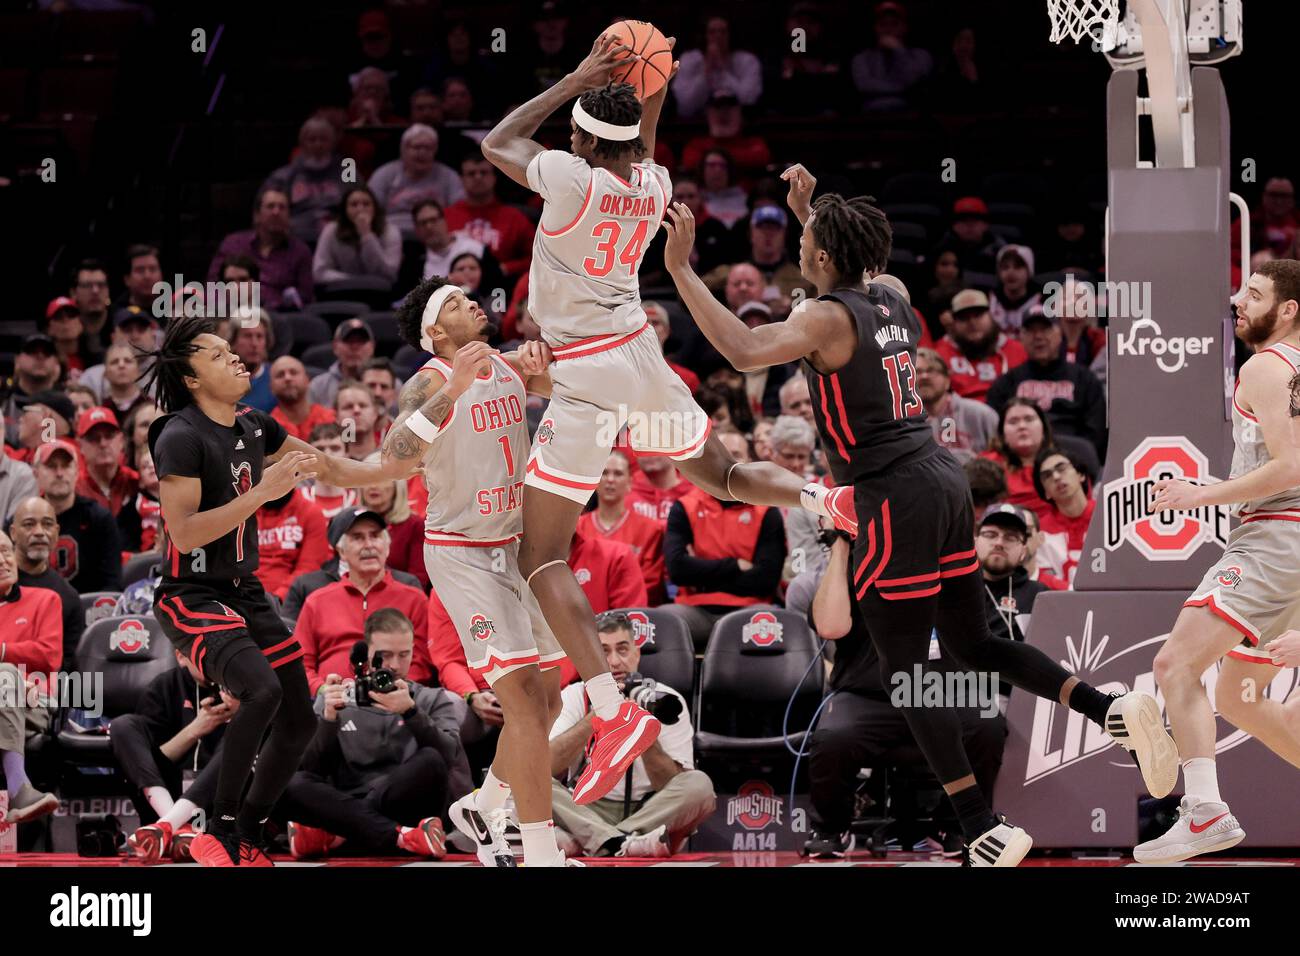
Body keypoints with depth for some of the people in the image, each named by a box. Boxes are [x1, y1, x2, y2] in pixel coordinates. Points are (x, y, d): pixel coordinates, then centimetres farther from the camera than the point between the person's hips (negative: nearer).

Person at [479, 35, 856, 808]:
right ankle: (827, 498, 1)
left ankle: (615, 713, -21)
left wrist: (577, 80, 3)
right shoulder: (654, 187, 4)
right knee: (720, 474, 31)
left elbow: (496, 143, 2)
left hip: (585, 377, -7)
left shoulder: (574, 181, -15)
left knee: (542, 556, -6)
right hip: (642, 355, 7)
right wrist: (653, 92, 19)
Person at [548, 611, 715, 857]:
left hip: (651, 812, 0)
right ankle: (624, 844, -40)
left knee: (699, 785, -28)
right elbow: (546, 767, -16)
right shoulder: (573, 697, 0)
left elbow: (674, 787, -9)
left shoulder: (666, 699, -1)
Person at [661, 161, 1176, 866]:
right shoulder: (891, 302, 12)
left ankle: (985, 830, -5)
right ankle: (1114, 710, 1)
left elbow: (744, 350, -29)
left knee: (907, 670, -1)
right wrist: (810, 208, 41)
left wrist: (680, 269, -24)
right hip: (944, 482, 8)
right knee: (973, 644, 17)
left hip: (896, 497, -8)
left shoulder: (827, 318, -11)